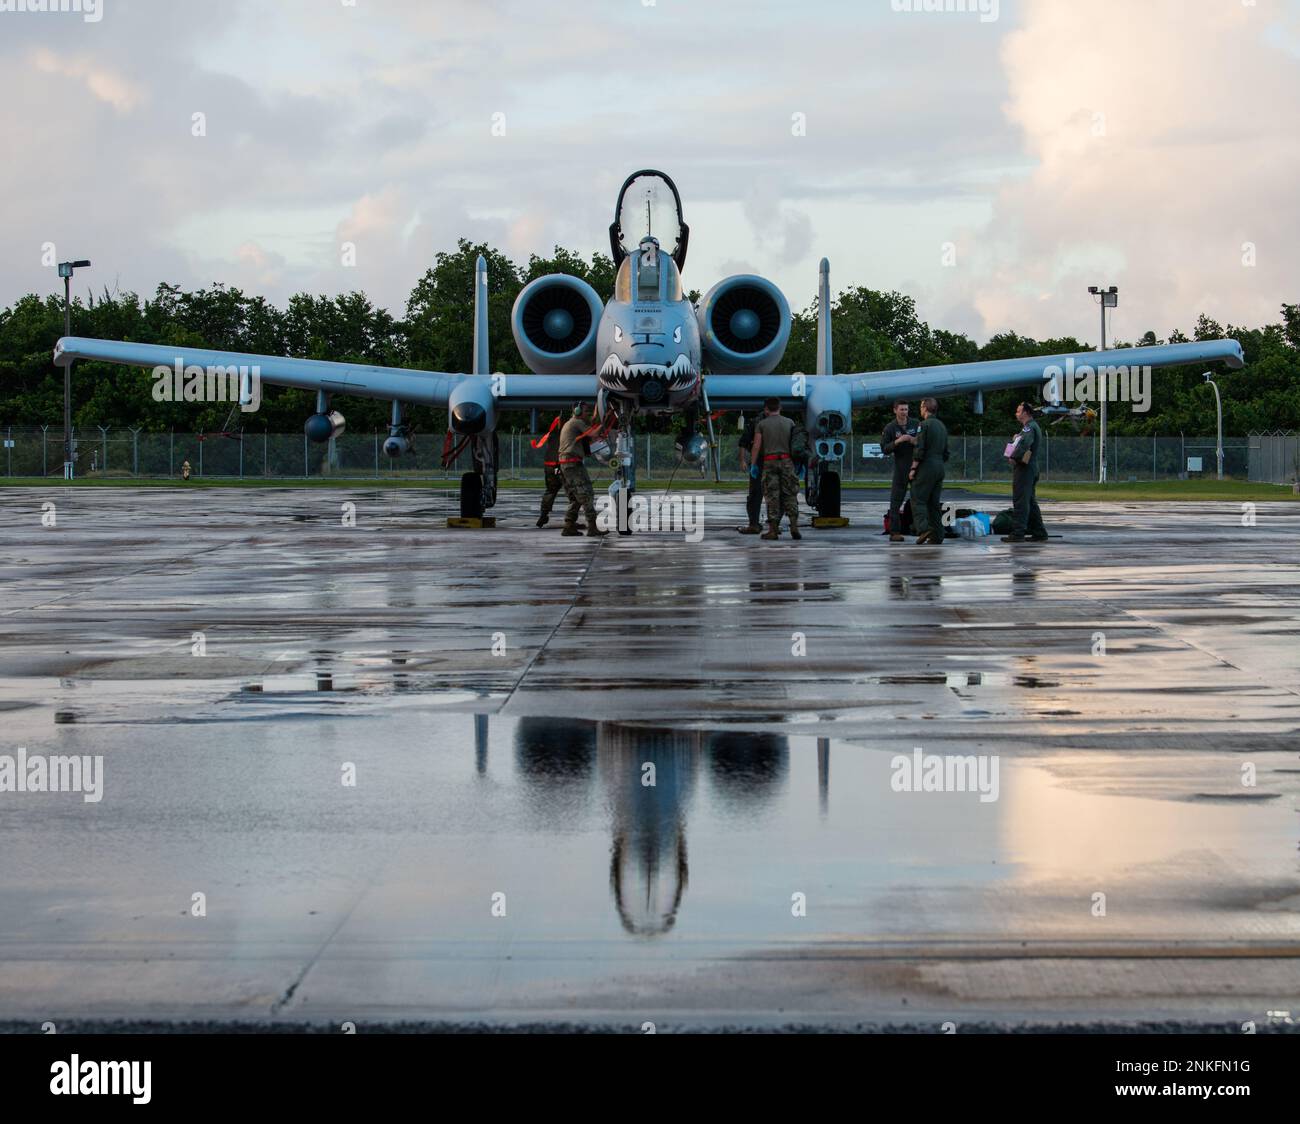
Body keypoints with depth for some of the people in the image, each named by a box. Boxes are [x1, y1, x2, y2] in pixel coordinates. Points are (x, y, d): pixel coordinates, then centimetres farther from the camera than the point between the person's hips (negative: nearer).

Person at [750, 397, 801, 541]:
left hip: (769, 462, -1)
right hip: (787, 461, 1)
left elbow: (756, 446, -4)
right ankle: (794, 526, -12)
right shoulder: (789, 423, 9)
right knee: (790, 495, 2)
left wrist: (753, 465, 1)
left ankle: (773, 530, -3)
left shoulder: (761, 424, 3)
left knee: (772, 496, 1)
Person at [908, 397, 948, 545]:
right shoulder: (942, 426, 16)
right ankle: (937, 534, 5)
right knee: (935, 502, 9)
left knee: (918, 499, -6)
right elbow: (946, 451, 18)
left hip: (926, 467, -8)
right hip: (939, 467, 8)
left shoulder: (924, 425, -9)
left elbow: (919, 449, -16)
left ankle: (923, 528, -22)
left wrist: (913, 468, -11)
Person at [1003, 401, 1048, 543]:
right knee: (1031, 502, 15)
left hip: (1024, 468, -10)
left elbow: (1024, 443, -29)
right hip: (1032, 467, 10)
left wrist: (1013, 457, -18)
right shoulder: (1034, 427, 21)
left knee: (1020, 501, -10)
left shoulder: (1029, 428, -12)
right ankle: (1039, 532, 17)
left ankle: (1017, 533, -13)